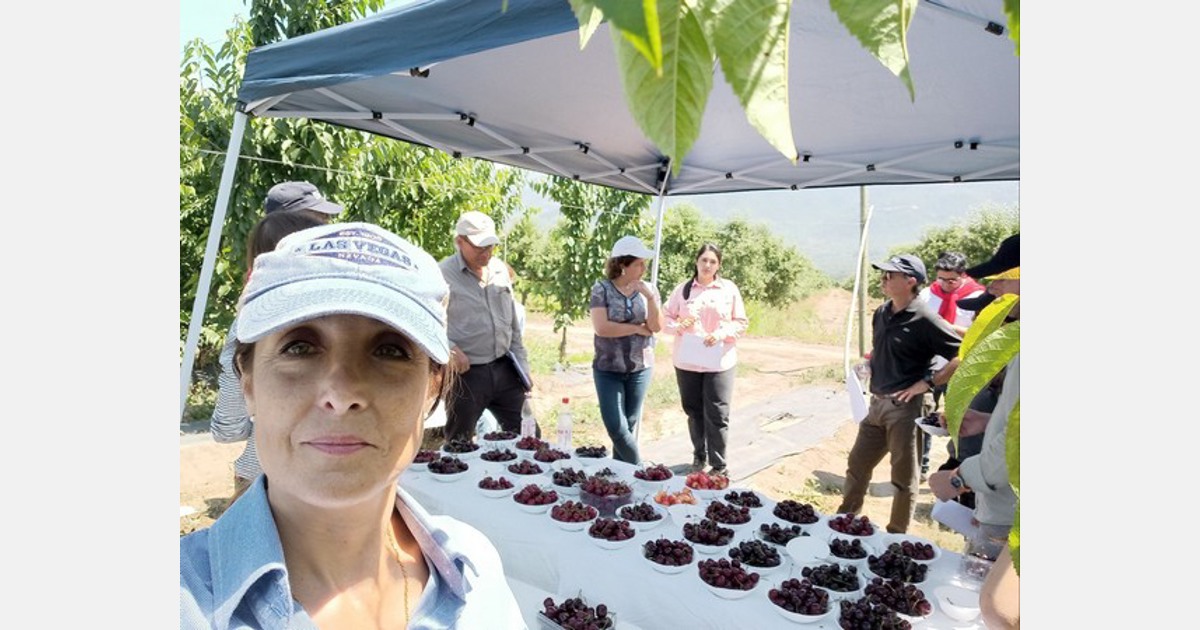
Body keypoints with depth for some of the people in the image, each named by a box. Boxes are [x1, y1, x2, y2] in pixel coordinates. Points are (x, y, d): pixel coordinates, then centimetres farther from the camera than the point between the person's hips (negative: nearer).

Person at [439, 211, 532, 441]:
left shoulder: (500, 270, 10)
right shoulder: (443, 274, -8)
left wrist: (523, 367, 14)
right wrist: (451, 350, -23)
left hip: (504, 369, 5)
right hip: (465, 373, -5)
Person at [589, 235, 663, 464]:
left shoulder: (648, 289, 2)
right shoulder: (602, 289, -8)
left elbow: (657, 326, -4)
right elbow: (601, 327, -18)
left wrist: (650, 298, -19)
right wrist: (638, 328, -11)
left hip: (640, 368, 3)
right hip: (608, 369, -2)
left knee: (630, 425, 10)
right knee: (616, 426, -4)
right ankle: (639, 468, 14)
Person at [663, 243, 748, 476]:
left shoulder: (729, 289, 2)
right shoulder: (683, 288, 5)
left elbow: (741, 322, 5)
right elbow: (666, 315, 9)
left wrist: (722, 333, -13)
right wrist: (677, 326, -12)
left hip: (719, 362, -2)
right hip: (687, 360, 2)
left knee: (717, 414, -4)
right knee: (693, 411, 12)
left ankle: (719, 465, 7)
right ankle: (699, 454, 31)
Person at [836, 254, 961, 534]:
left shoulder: (924, 320, -15)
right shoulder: (881, 313, 7)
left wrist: (927, 382, -18)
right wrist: (871, 365, 10)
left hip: (904, 406, -7)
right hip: (877, 403, 7)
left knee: (903, 476, 8)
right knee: (857, 464, 17)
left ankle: (896, 534, 24)